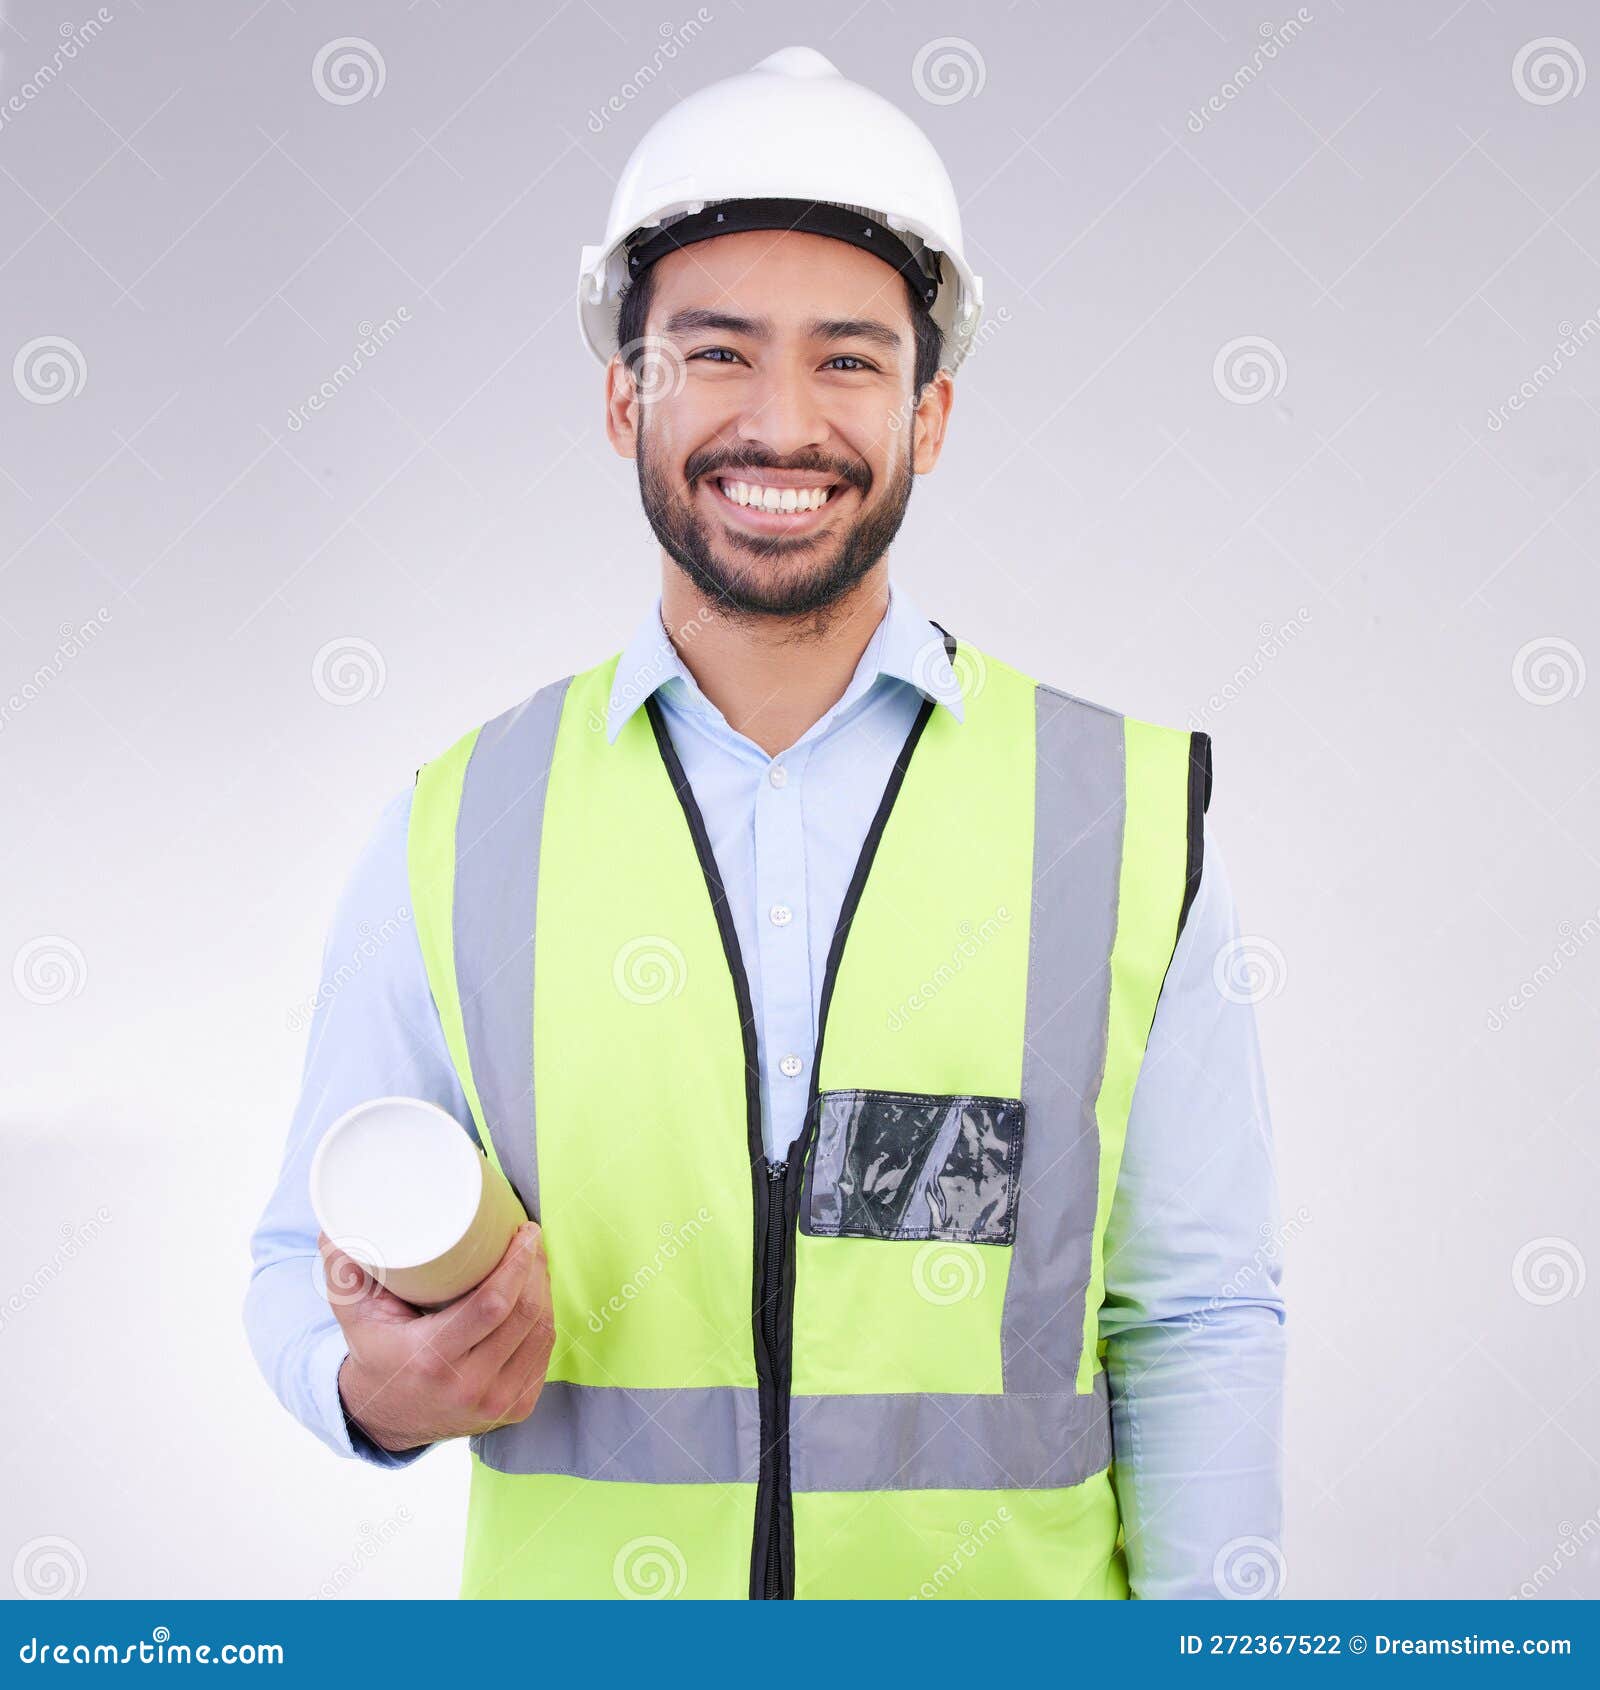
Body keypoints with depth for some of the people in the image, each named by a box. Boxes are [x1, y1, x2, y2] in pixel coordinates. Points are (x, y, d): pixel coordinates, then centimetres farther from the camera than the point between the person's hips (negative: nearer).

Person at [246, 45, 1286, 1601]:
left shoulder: (1135, 815, -6)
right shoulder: (453, 834, -4)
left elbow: (1197, 1329, -4)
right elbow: (304, 1261, 4)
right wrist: (379, 1389, -17)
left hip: (1007, 1605, 0)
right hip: (569, 1608, 1)